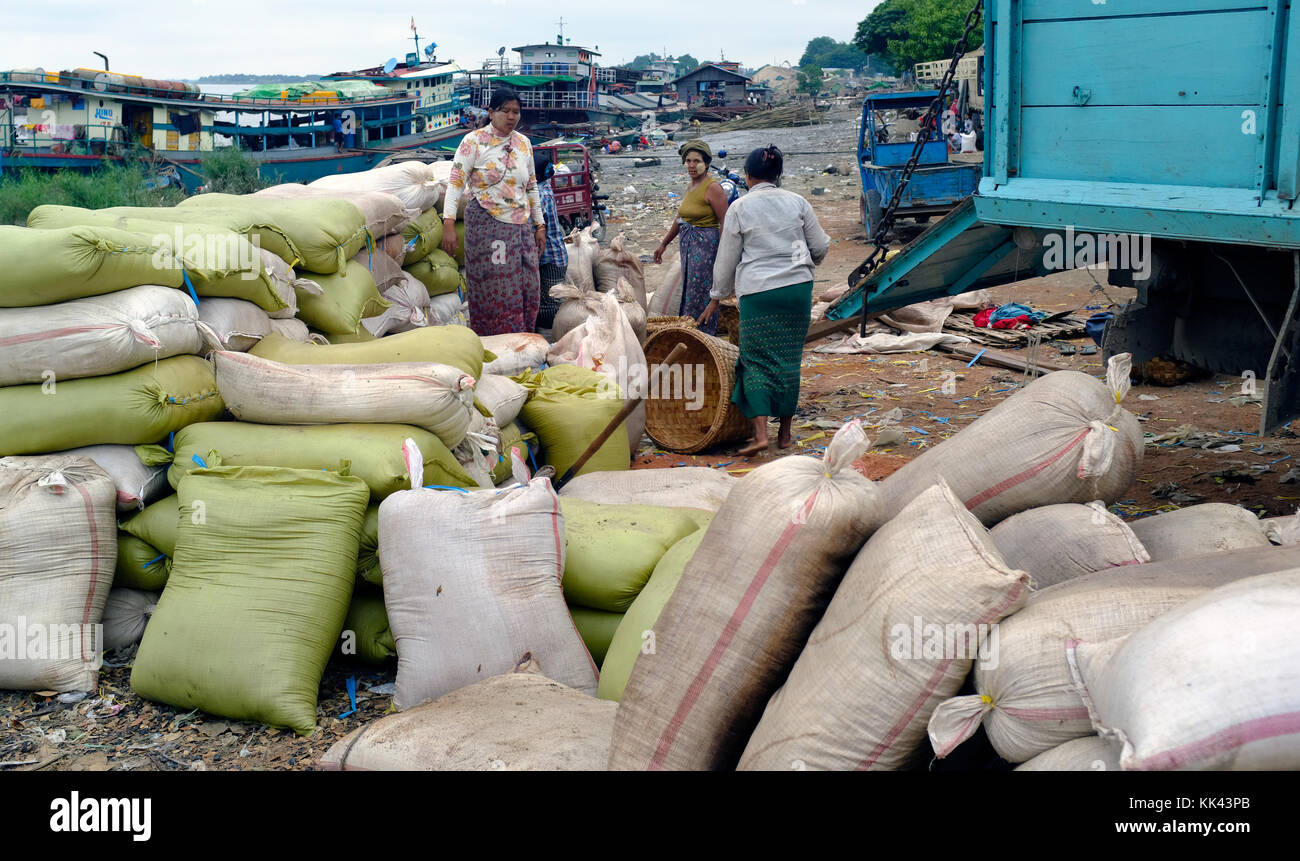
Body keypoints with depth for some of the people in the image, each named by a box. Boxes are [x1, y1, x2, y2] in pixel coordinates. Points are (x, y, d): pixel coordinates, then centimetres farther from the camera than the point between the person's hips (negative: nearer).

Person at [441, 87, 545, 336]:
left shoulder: (523, 143, 13)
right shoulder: (474, 142, -4)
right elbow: (456, 182, -10)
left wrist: (539, 225, 17)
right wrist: (449, 223, -20)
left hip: (521, 227, 5)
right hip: (486, 226, -5)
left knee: (527, 291, 3)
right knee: (494, 294, -6)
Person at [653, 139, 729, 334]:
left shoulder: (713, 188, -14)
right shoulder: (691, 186, 13)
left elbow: (725, 222, -17)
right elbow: (681, 218, 25)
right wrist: (664, 244, 30)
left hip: (706, 244, -9)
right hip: (688, 243, 9)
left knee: (701, 294, -6)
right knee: (688, 292, 13)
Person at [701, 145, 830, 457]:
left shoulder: (739, 208, -1)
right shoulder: (796, 202, 6)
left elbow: (727, 258, 3)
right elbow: (820, 247, 10)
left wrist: (717, 296, 15)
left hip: (758, 291, -3)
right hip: (798, 287, 3)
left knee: (757, 361, 2)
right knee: (789, 360, 10)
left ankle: (760, 434, -12)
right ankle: (785, 433, 17)